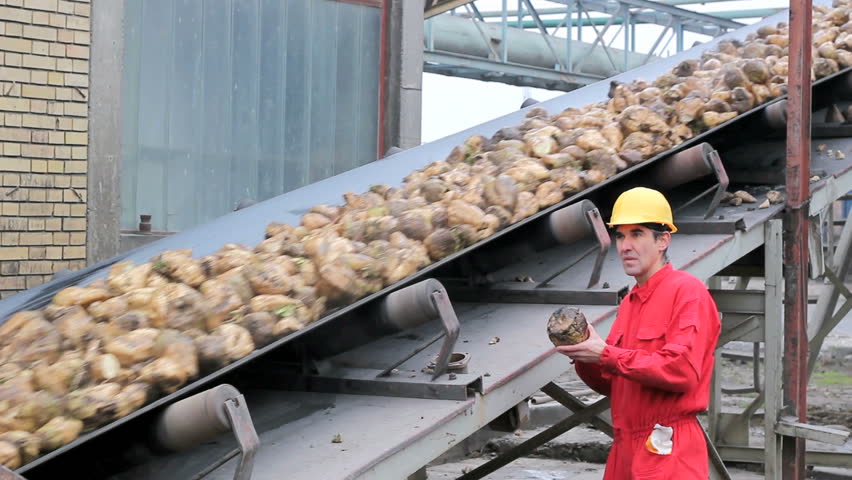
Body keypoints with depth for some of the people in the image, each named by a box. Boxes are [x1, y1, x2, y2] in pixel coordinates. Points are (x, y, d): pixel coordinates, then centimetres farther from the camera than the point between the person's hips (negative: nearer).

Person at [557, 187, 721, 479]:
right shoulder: (630, 302, 16)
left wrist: (606, 355, -16)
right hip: (625, 451, 8)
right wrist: (584, 357, -1)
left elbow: (682, 370, -20)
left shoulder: (687, 291, -8)